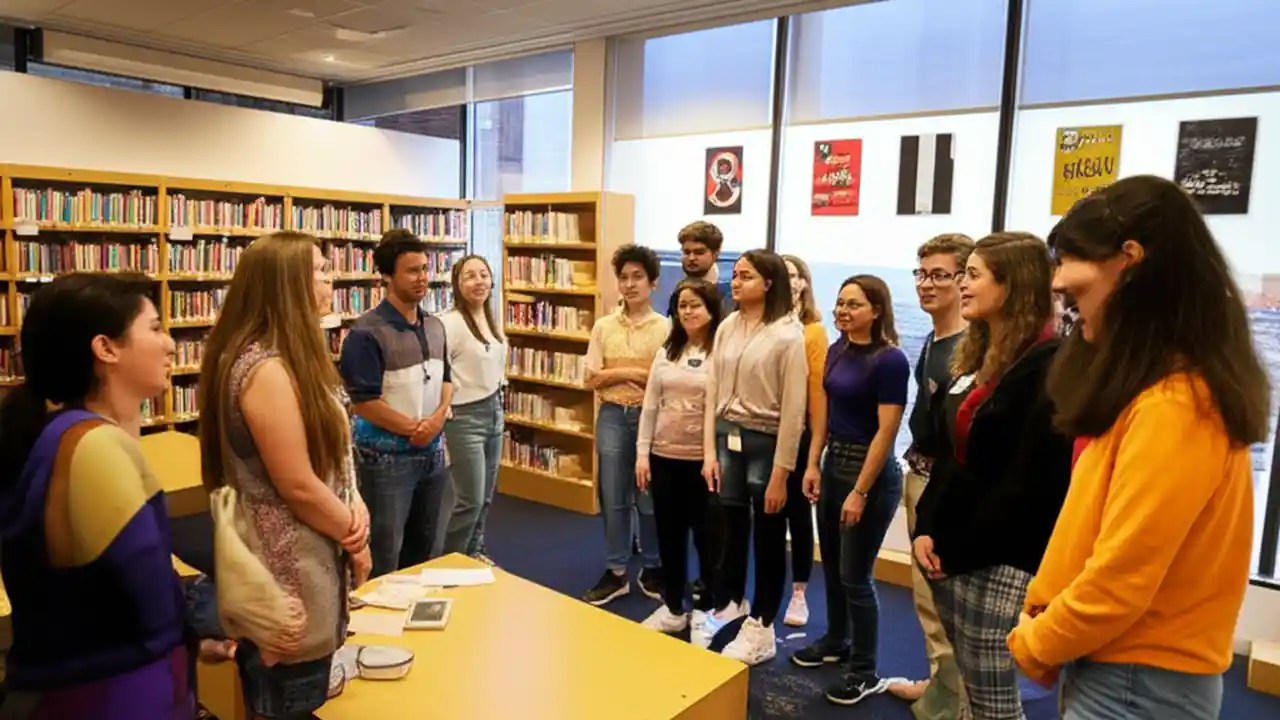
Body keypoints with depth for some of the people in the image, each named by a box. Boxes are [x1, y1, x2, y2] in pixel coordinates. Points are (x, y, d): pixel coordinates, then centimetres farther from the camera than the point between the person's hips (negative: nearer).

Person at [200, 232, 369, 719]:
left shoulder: (293, 357, 8)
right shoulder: (267, 370, -24)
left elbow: (329, 453, 11)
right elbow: (298, 486, -24)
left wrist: (355, 506, -5)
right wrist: (355, 538, -9)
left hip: (300, 559, 10)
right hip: (287, 569, -10)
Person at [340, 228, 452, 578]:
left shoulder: (435, 326, 6)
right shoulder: (367, 332, -16)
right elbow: (363, 402, -19)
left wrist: (438, 417, -7)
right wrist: (413, 428, -15)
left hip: (433, 450, 7)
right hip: (386, 455, -7)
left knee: (425, 544, 20)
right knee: (383, 553, 5)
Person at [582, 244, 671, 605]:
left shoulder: (666, 327, -2)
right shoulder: (603, 326, 4)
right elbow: (592, 379, 0)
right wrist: (629, 373, -10)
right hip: (613, 417, 2)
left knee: (650, 500, 8)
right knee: (613, 499, 8)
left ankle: (653, 569, 25)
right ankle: (615, 572, 20)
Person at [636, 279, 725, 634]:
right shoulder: (666, 352, 8)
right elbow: (650, 405, 8)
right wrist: (642, 453, 4)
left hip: (703, 457, -5)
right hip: (664, 455, 5)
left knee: (707, 534, 9)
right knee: (669, 534, 13)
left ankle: (704, 608, 25)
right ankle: (673, 608, 28)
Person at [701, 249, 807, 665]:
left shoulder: (788, 336, -12)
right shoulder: (727, 328, 5)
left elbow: (793, 410, -14)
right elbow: (713, 393, 6)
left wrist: (781, 473, -14)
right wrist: (709, 452, 3)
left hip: (766, 442, -5)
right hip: (727, 437, 5)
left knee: (768, 537, 8)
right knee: (730, 528, 17)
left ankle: (761, 629, 24)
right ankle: (730, 603, 41)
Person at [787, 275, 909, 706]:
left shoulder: (890, 360, -18)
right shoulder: (837, 352, 5)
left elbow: (886, 432, -19)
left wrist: (860, 492, -18)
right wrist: (813, 464, 6)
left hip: (871, 471, -7)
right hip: (834, 464, 7)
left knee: (855, 575, 2)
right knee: (832, 565, 19)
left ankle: (865, 672, 20)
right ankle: (835, 641, 40)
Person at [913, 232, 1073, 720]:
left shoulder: (1047, 365, -13)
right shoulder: (976, 354, 14)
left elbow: (1033, 480, -19)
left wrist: (961, 549, -14)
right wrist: (927, 529, 2)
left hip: (999, 560, -8)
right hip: (951, 550, 8)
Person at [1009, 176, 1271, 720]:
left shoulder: (1172, 405, -24)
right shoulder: (1150, 386, 7)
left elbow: (1120, 580, -24)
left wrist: (1035, 645, -9)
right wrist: (1040, 610, 4)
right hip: (1113, 665, 8)